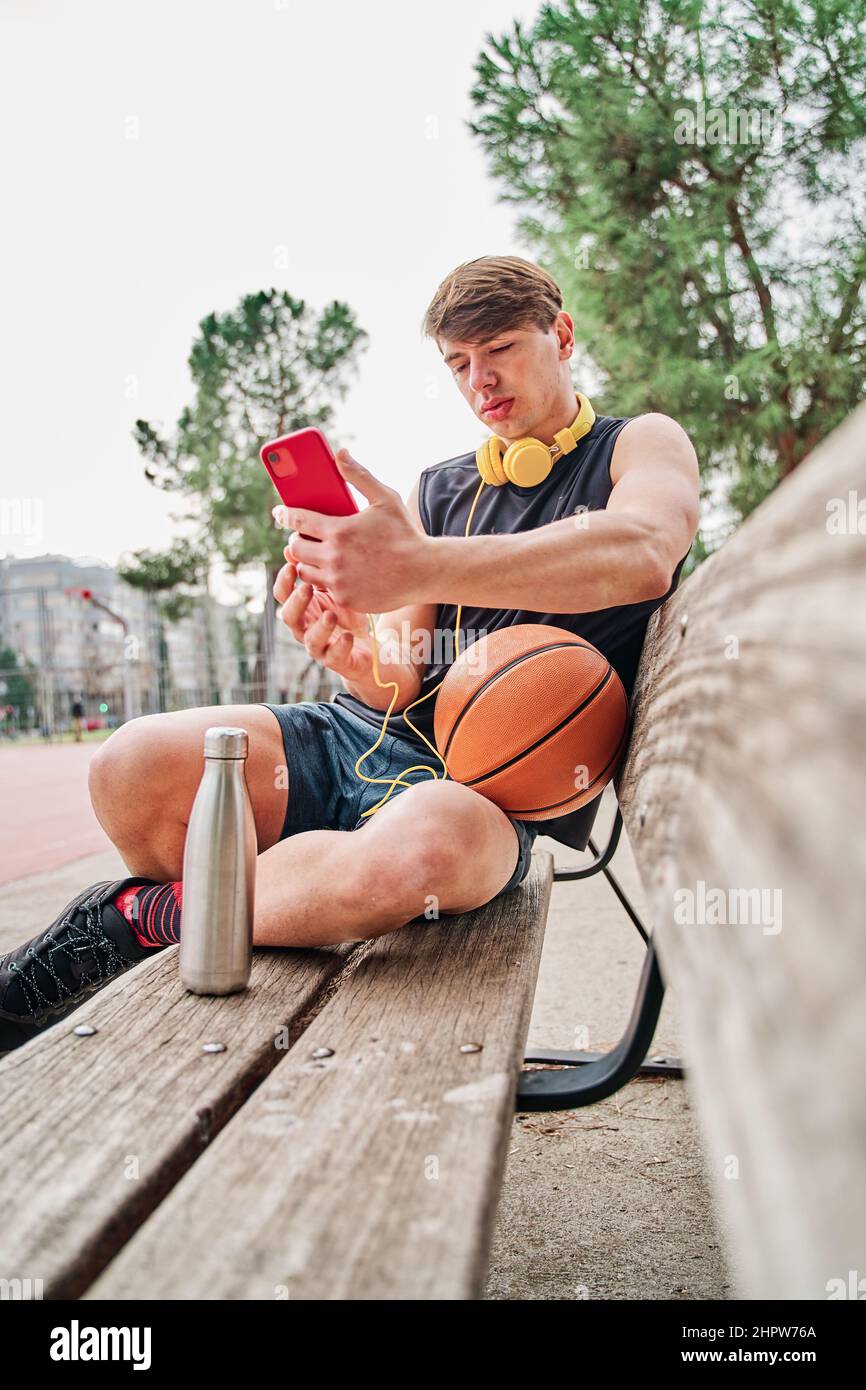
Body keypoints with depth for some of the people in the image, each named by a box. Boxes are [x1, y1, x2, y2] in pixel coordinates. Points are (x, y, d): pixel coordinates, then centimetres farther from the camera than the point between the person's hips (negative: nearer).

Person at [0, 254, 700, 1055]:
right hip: (365, 734, 5)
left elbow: (641, 553, -20)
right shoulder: (437, 489, 20)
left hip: (490, 786, -4)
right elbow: (406, 679, 13)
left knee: (420, 845, -41)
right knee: (133, 765, -21)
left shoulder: (641, 446, 7)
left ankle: (136, 919, -14)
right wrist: (359, 661, -14)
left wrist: (423, 567, -34)